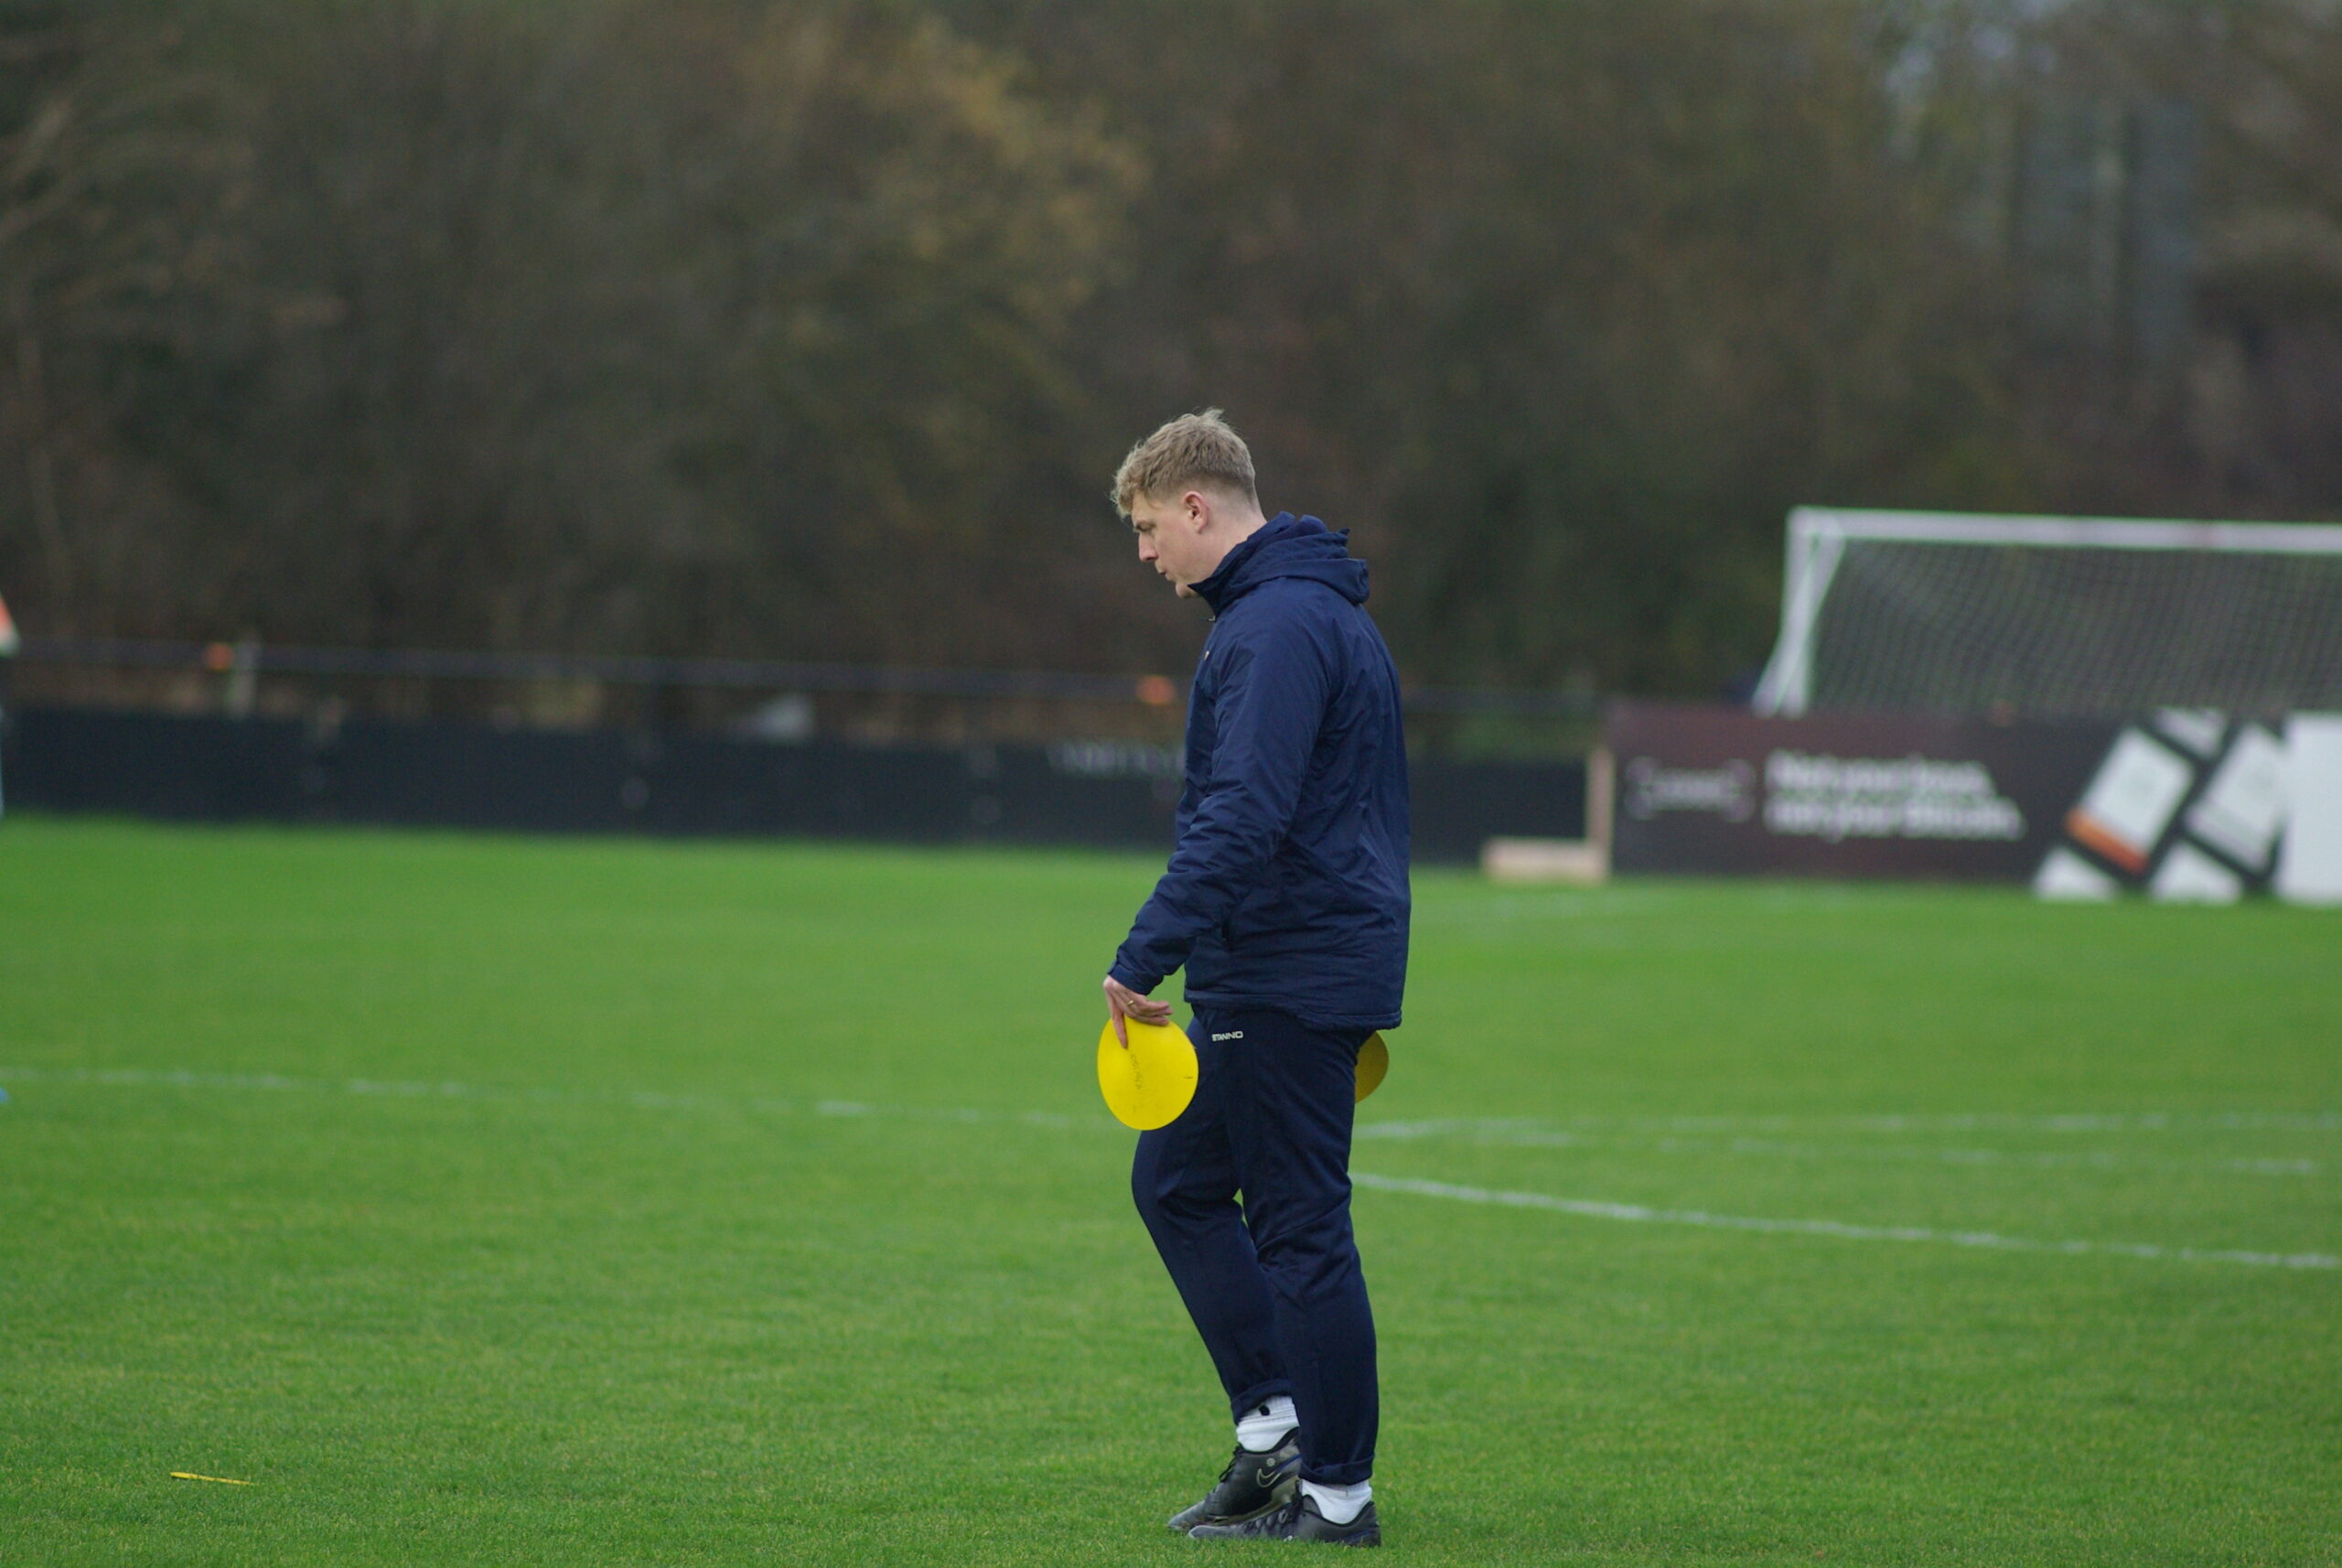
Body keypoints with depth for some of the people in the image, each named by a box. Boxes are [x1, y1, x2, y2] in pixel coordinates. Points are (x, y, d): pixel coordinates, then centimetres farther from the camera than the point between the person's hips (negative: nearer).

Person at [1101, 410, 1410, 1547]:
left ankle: (1335, 1492, 0)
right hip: (1325, 968, 11)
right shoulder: (1326, 612, 17)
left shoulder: (1278, 625, -16)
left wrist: (1143, 958, -27)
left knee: (1301, 1228, -5)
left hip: (1287, 979, -11)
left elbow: (1241, 816, -26)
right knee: (1175, 1180, 16)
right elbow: (1366, 808, 25)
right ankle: (1275, 1427, 13)